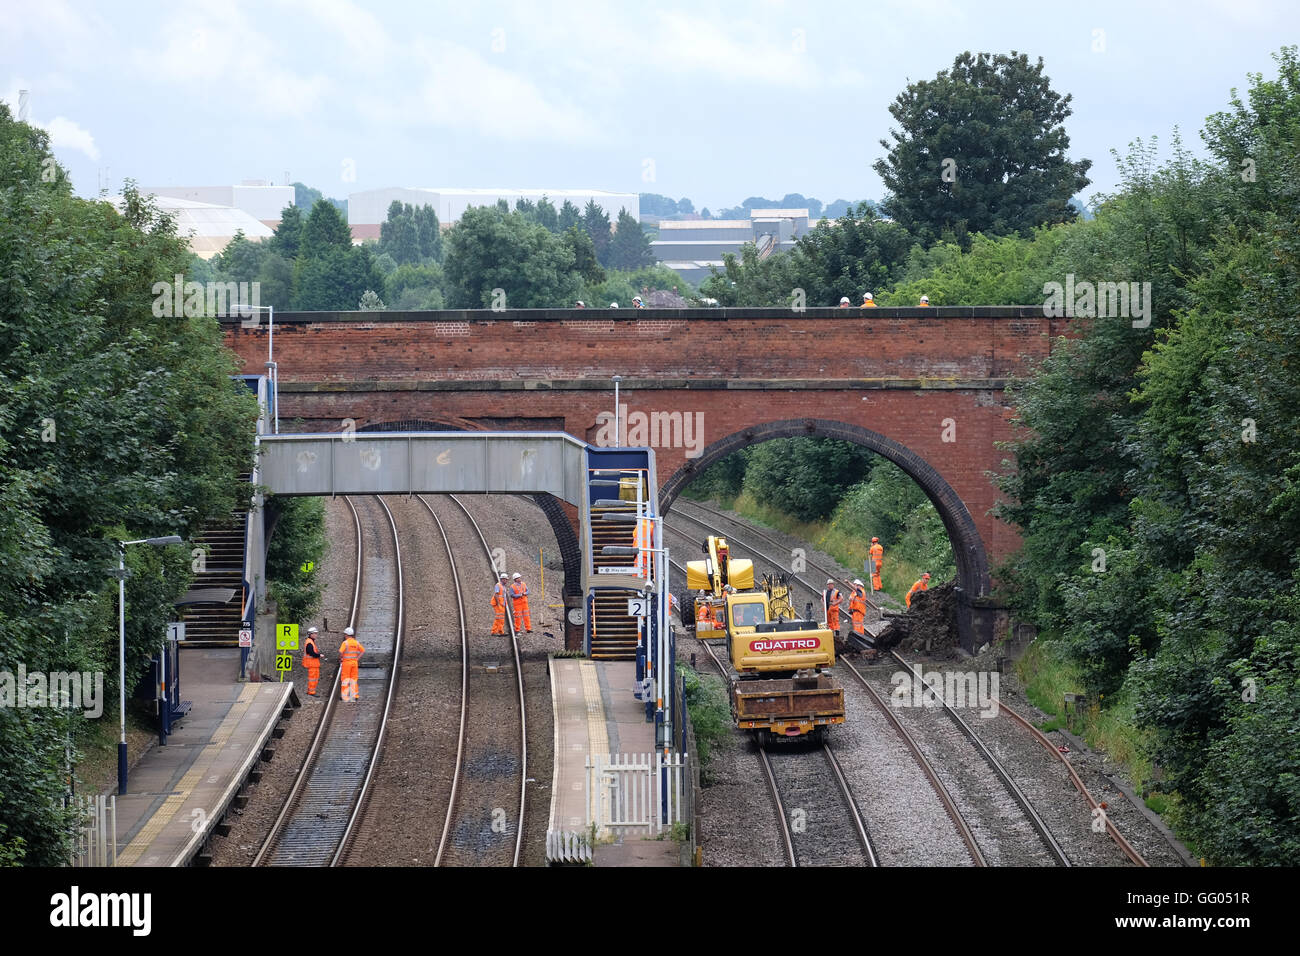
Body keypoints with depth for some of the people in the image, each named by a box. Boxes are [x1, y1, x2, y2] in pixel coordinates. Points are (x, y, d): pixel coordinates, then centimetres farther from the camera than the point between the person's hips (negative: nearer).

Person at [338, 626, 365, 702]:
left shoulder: (345, 642, -12)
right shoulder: (356, 642, 5)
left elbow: (340, 652, -22)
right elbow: (363, 651, 8)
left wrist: (340, 658, -4)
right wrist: (357, 658, 7)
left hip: (346, 662, -5)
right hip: (354, 662, 5)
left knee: (345, 679, 1)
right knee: (353, 679, 11)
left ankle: (345, 697, 0)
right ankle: (355, 695, 9)